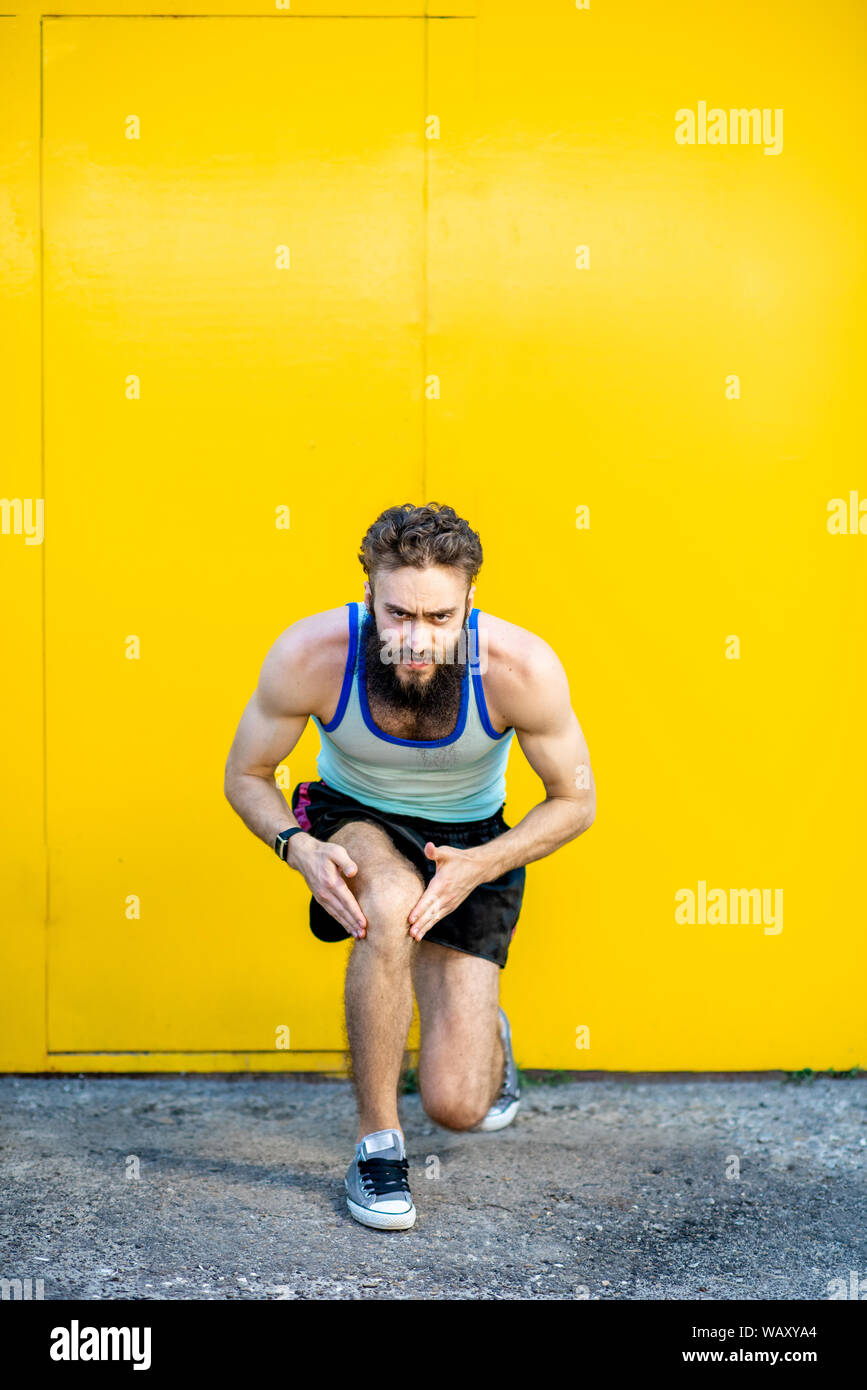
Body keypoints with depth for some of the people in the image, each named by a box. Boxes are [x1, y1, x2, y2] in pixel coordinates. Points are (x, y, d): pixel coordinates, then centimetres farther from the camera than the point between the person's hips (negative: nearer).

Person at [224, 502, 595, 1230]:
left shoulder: (522, 667, -28)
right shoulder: (309, 656, -27)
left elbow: (576, 800, -13)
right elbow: (245, 775, -10)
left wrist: (480, 866, -28)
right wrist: (299, 849, -29)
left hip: (471, 843, 0)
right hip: (355, 825, 0)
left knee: (456, 1106, -9)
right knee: (391, 902, -40)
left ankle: (488, 1035, 31)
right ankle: (377, 1142, -19)